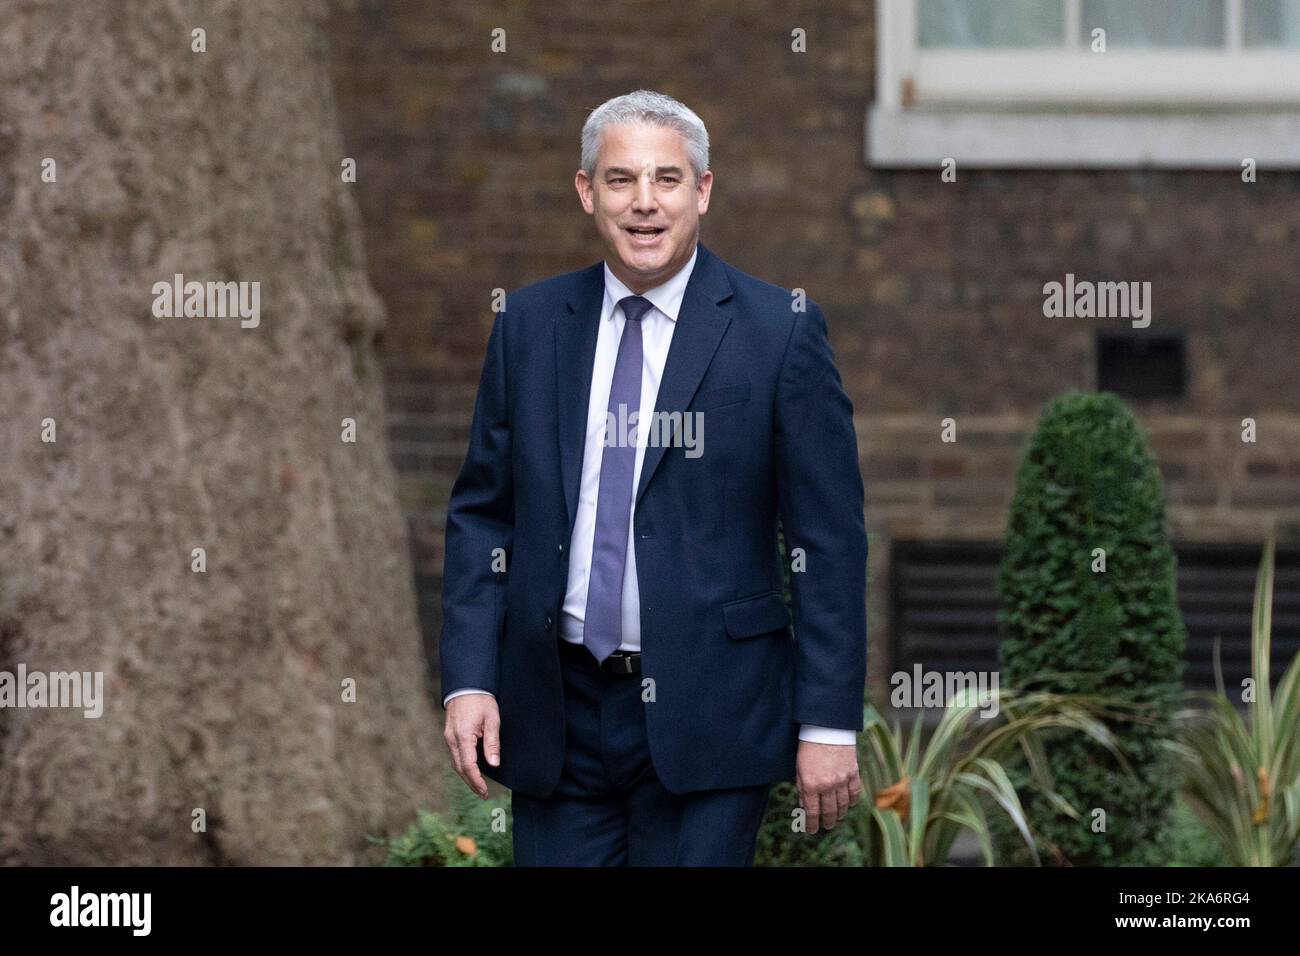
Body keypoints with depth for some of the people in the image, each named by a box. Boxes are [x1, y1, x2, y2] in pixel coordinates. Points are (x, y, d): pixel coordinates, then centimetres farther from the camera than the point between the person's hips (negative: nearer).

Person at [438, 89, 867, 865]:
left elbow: (830, 539, -4)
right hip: (558, 713, 3)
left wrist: (830, 722, -8)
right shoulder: (530, 326, 8)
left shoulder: (780, 330, -3)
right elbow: (482, 515, 11)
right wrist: (468, 680, 0)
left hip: (706, 715, -3)